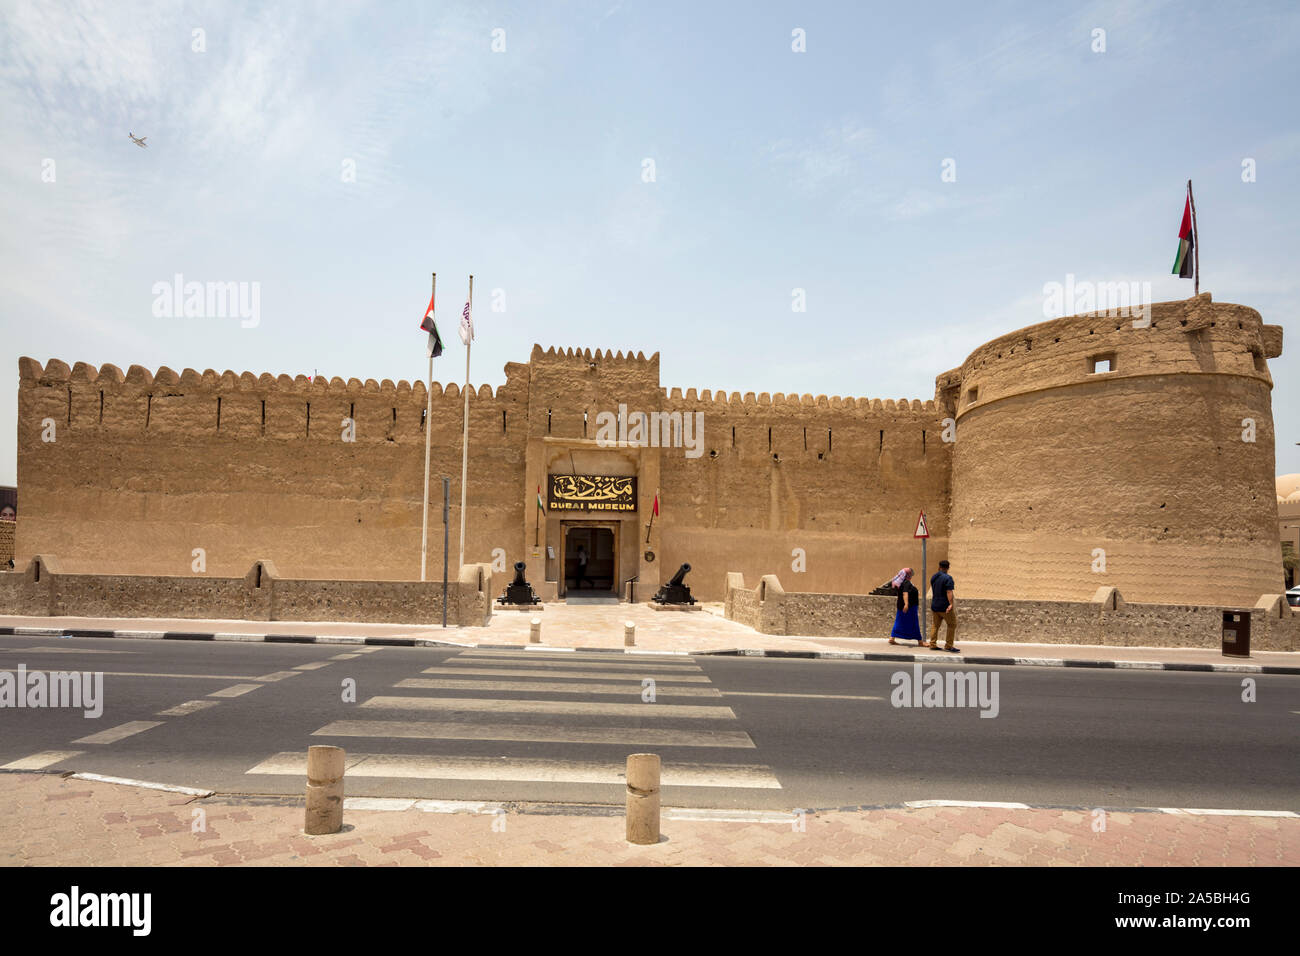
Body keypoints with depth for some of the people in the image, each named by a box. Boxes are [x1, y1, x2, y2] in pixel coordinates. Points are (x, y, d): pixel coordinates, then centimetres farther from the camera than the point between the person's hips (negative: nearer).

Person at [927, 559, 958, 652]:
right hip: (944, 606, -7)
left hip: (935, 605, 7)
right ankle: (948, 645, -1)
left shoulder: (933, 577, 9)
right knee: (952, 624, 2)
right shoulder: (947, 578, -14)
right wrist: (951, 604, -28)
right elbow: (949, 592, -23)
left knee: (935, 625, 14)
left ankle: (932, 643, 13)